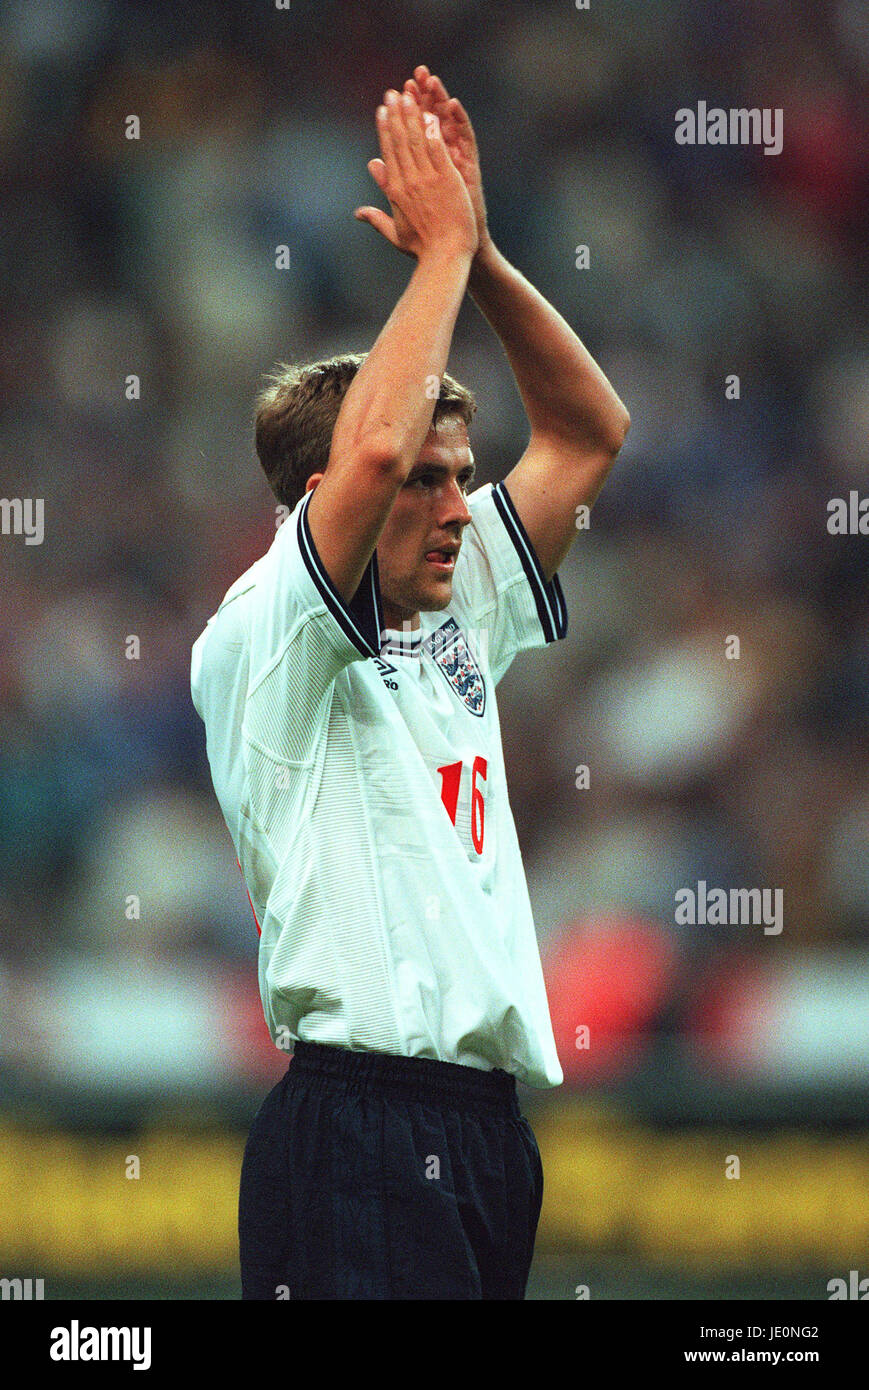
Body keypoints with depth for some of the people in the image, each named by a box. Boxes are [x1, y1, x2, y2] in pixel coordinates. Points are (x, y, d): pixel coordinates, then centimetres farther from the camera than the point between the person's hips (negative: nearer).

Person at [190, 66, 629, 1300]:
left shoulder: (455, 624, 17)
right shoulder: (260, 642, -5)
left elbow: (590, 432, 21)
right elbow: (374, 445, -22)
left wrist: (481, 250, 9)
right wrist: (443, 247, -11)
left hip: (490, 1130, 8)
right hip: (358, 1134, -8)